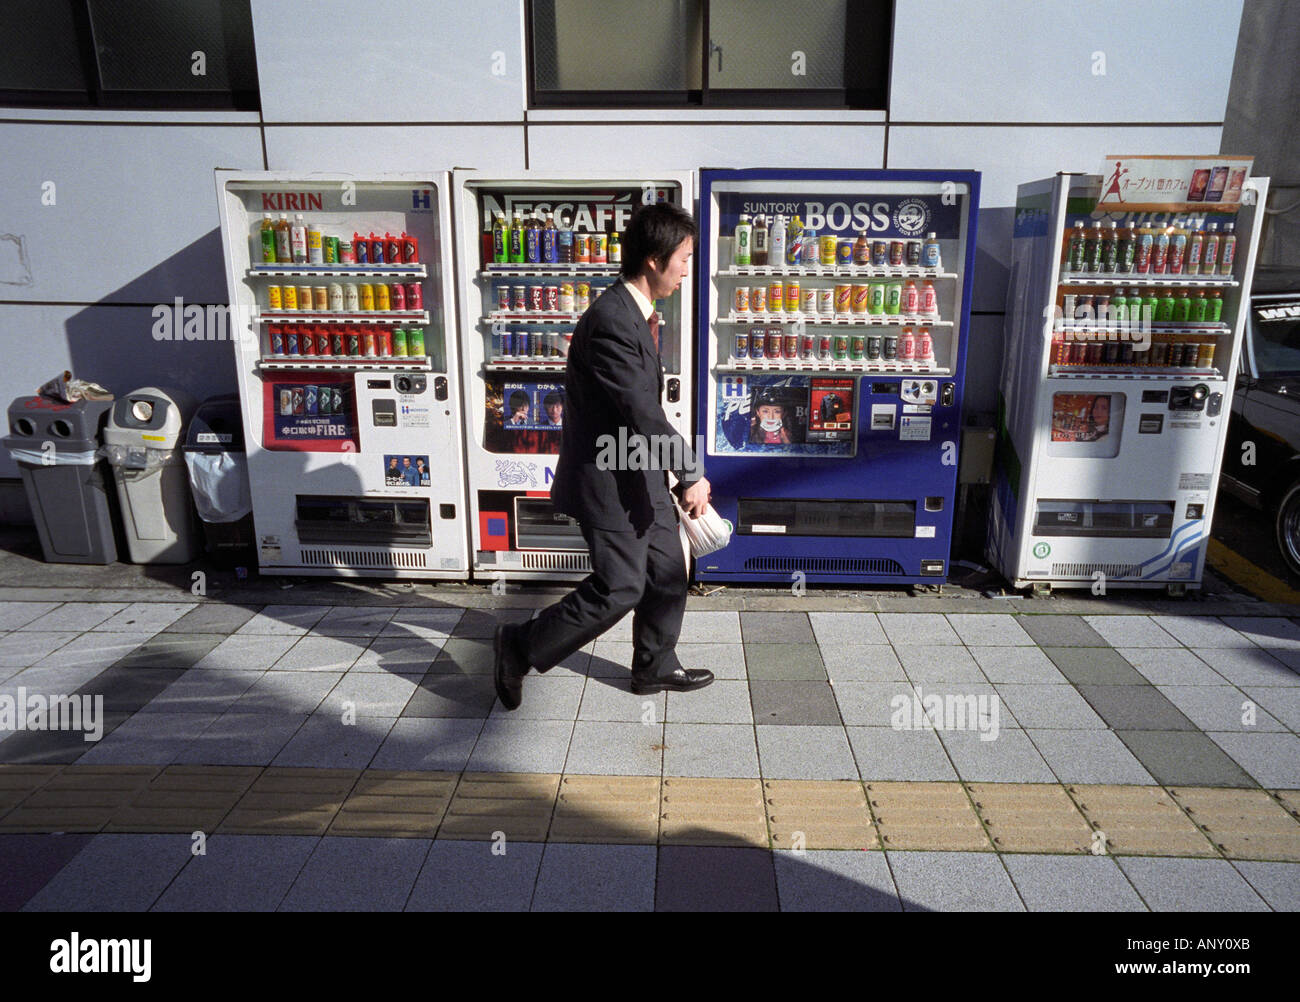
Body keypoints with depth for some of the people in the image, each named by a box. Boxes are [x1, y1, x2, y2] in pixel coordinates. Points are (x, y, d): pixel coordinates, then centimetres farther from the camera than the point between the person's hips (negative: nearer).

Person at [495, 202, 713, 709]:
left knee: (668, 572, 16)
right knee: (618, 588, -2)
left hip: (641, 471, 10)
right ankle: (520, 648, 14)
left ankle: (656, 666, 35)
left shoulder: (639, 312, 8)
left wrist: (677, 470, 17)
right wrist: (691, 473, -20)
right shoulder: (610, 321, -25)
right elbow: (642, 412, -26)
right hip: (607, 477, -10)